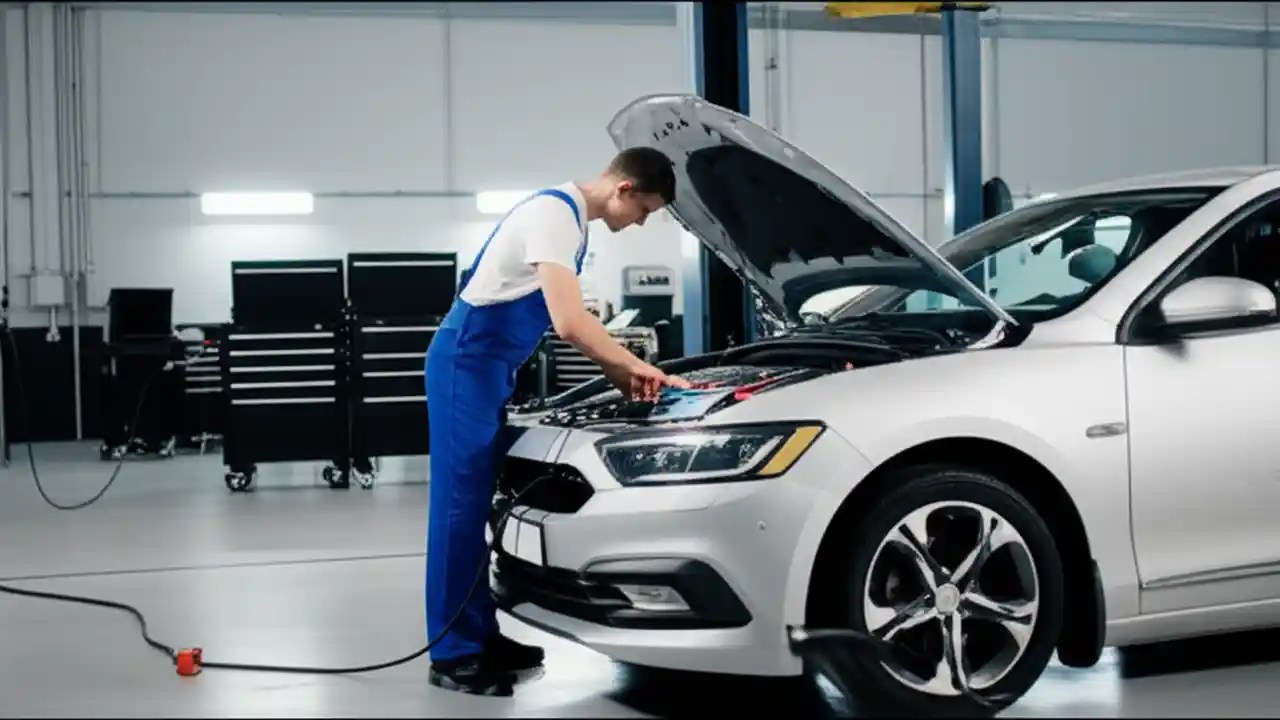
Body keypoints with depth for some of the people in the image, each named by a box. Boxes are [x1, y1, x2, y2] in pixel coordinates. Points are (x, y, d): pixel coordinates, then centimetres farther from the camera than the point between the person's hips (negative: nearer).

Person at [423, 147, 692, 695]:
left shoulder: (572, 216, 13)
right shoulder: (555, 213, -20)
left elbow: (567, 316, 20)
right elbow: (569, 323, -27)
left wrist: (615, 373, 11)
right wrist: (635, 368, -15)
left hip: (491, 366, 10)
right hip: (467, 362, -10)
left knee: (480, 501, 12)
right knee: (461, 502, -7)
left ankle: (479, 634, 19)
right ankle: (453, 654, -3)